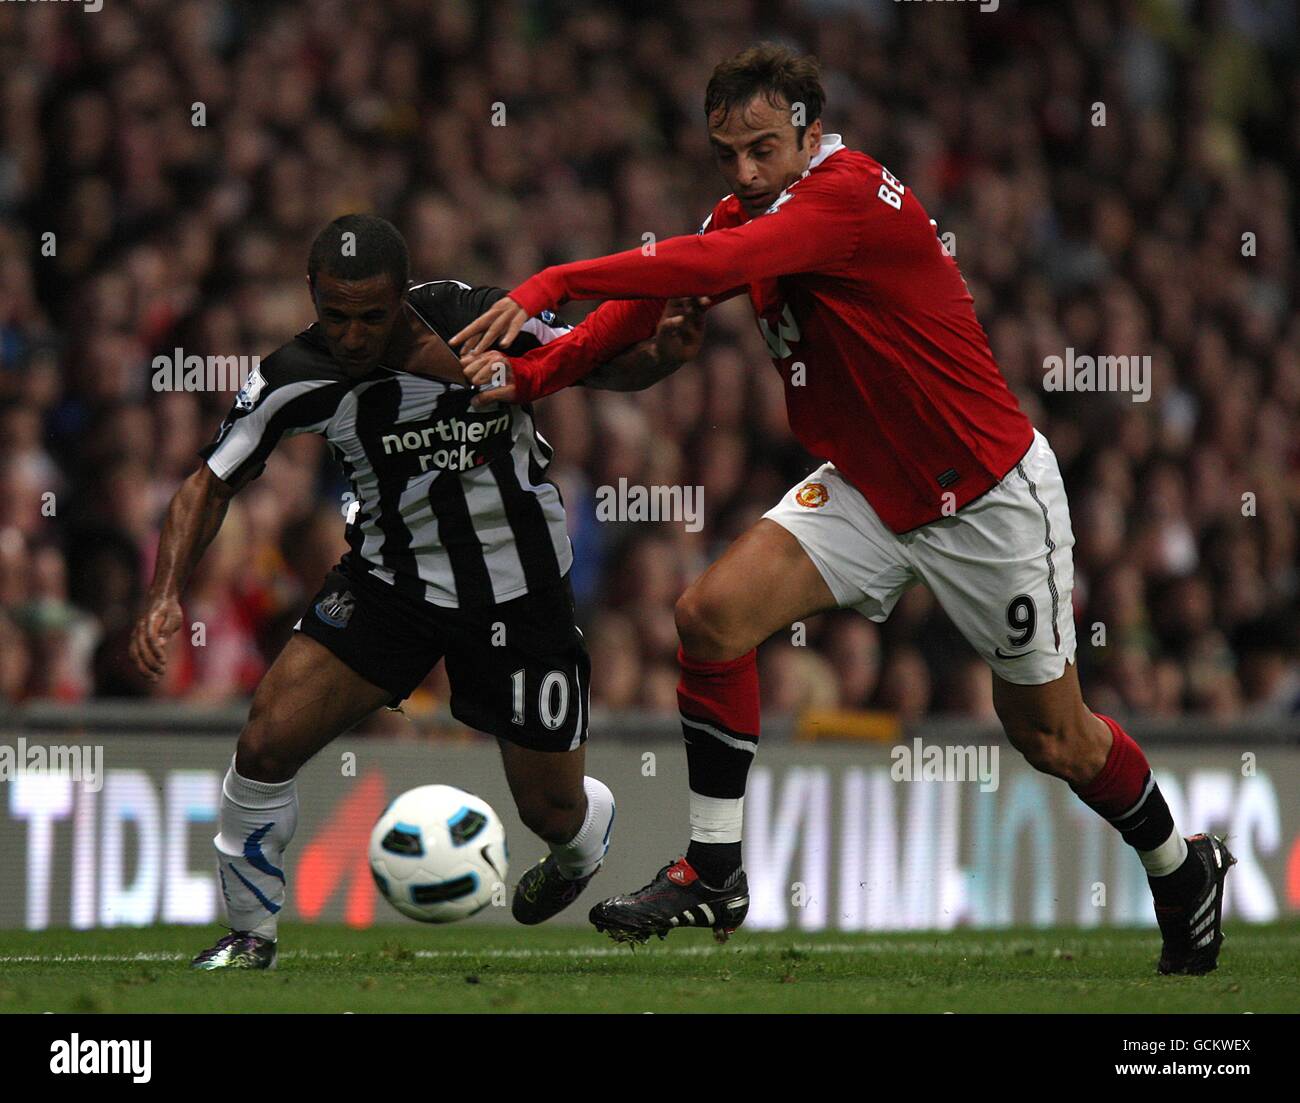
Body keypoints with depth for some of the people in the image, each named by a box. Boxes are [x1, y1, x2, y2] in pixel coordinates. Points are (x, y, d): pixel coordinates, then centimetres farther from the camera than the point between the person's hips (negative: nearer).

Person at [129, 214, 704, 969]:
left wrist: (661, 353, -28)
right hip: (390, 579, 1)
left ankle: (587, 841, 48)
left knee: (552, 809, 7)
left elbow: (603, 366, -6)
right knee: (268, 743, -15)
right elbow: (214, 483, -6)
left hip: (520, 588, -1)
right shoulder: (297, 379, -18)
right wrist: (166, 597, -19)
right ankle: (251, 935, 8)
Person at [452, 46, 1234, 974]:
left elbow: (712, 265, -40)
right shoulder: (753, 214, 0)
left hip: (990, 497, -7)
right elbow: (659, 298, -3)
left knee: (1052, 738, 6)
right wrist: (528, 375, -18)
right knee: (712, 613, -13)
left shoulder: (849, 196, -27)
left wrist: (551, 285, -43)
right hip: (871, 491, 7)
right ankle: (714, 878, -3)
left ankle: (1182, 869, 35)